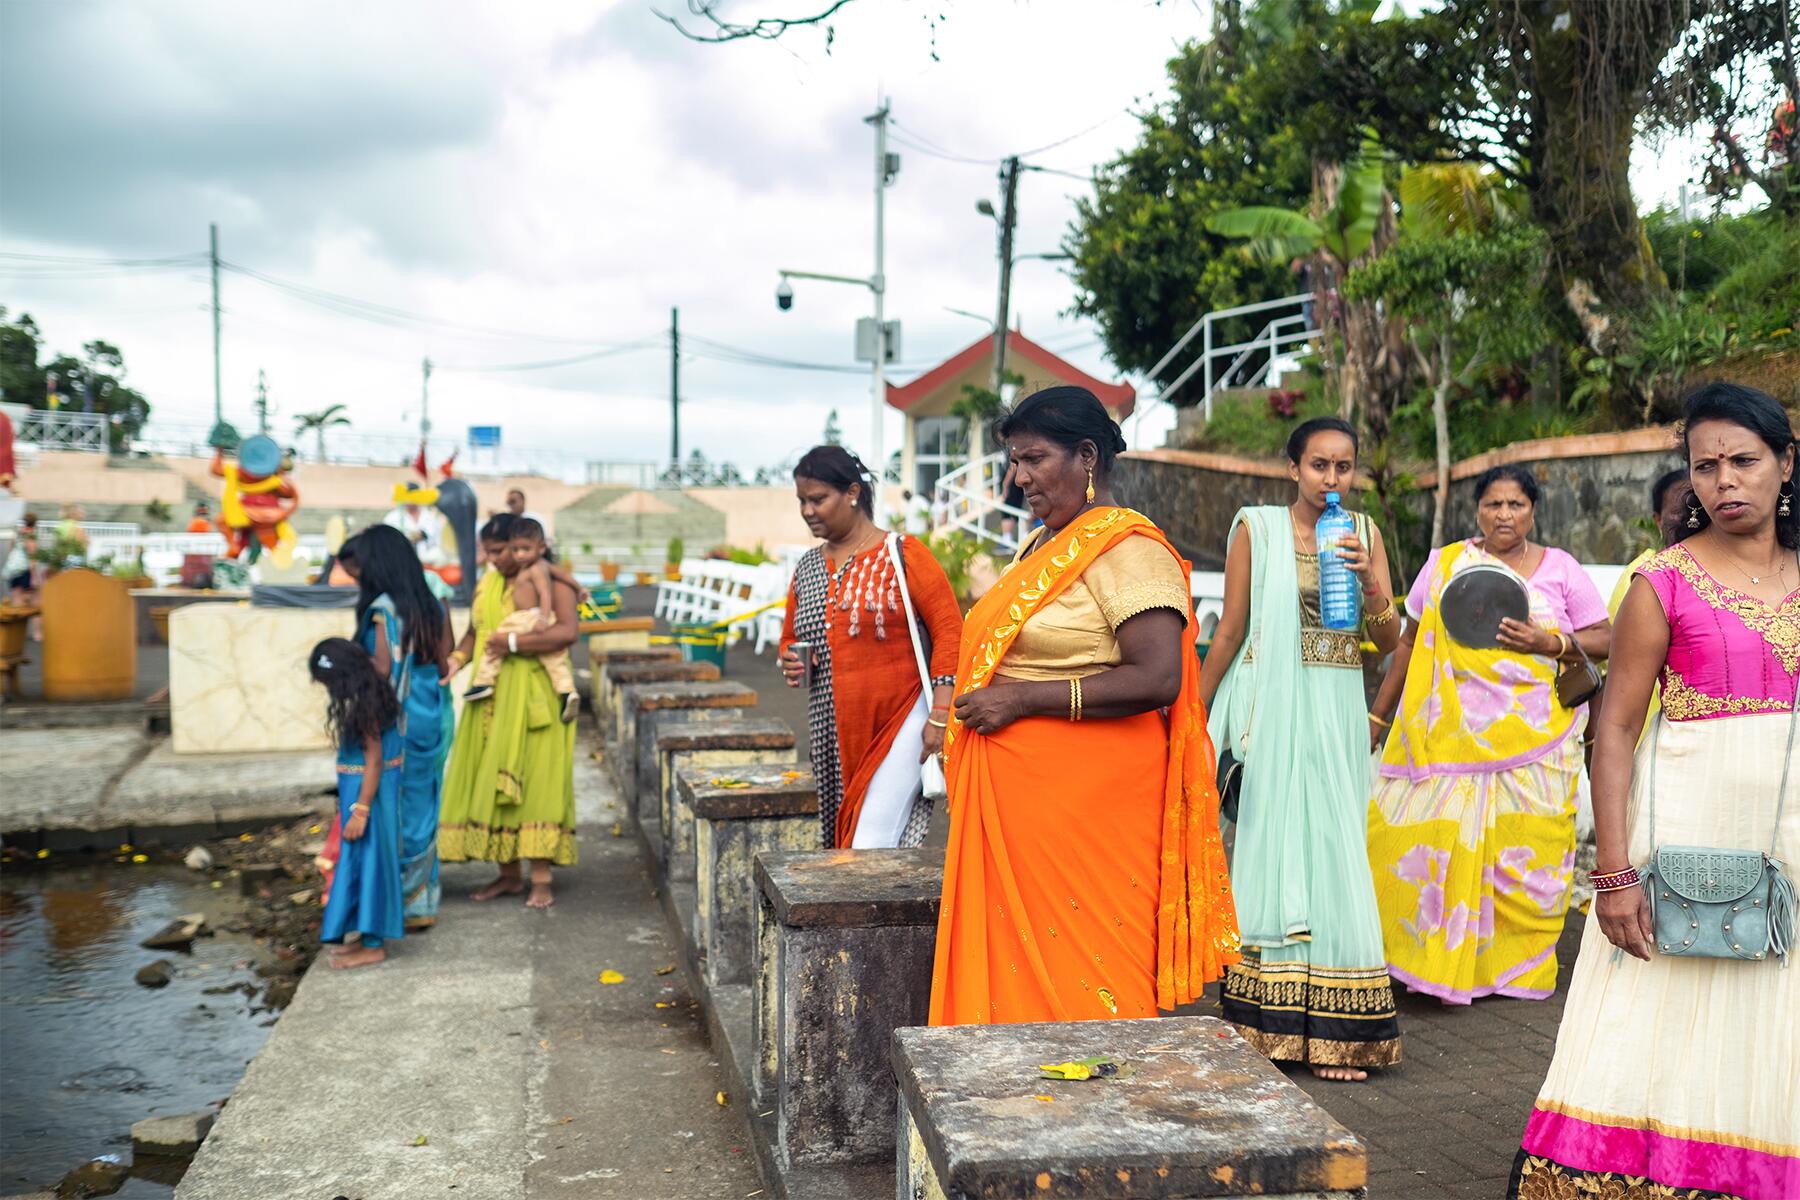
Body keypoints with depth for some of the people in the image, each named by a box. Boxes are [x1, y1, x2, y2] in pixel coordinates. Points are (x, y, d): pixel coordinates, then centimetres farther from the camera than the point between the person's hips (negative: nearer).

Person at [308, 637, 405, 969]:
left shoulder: (363, 707, -22)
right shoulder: (368, 698, 6)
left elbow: (374, 761, -22)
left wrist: (360, 811, -22)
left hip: (368, 793, -9)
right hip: (360, 790, 9)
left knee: (366, 862, 0)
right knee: (362, 862, 17)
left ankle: (373, 945, 9)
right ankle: (368, 934, 29)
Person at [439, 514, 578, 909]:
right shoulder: (486, 584, 14)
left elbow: (567, 631, -20)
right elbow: (474, 631, 18)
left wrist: (512, 643, -21)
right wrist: (457, 659, -2)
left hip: (534, 699, -6)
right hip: (491, 699, 6)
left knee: (535, 783, -6)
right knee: (491, 783, 6)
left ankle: (541, 881, -3)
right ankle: (509, 874, 15)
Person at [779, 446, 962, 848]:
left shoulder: (903, 554, -5)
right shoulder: (807, 568, 13)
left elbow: (948, 630, -8)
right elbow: (790, 639, 25)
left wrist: (939, 716, -15)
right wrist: (791, 662, 0)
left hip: (900, 723, -6)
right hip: (832, 735, 6)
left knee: (871, 848, -15)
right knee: (841, 841, 7)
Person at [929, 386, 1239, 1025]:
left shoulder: (1128, 551, -11)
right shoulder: (1040, 547, 18)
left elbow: (1157, 680, -22)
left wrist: (1020, 700, -19)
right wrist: (966, 710, 14)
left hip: (1088, 803, -8)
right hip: (1016, 793, 9)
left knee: (1078, 964, -2)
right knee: (1015, 953, 9)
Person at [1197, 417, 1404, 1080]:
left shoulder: (1365, 533, 8)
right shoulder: (1256, 528, -1)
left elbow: (1389, 642, 5)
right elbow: (1230, 632, 2)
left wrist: (1369, 580, -12)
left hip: (1338, 714, 3)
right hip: (1271, 709, -3)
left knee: (1333, 848, 3)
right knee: (1270, 845, 0)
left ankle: (1334, 1029, 11)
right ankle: (1264, 1021, 9)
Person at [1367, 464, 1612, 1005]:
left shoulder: (1560, 568, 7)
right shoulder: (1445, 563, 8)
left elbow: (1605, 638, 8)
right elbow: (1410, 643, 12)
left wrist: (1550, 643, -12)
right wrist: (1379, 715, 11)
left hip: (1532, 738, 0)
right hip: (1449, 734, 0)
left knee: (1525, 853, 0)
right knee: (1431, 841, -7)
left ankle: (1516, 966, 14)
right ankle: (1437, 958, 6)